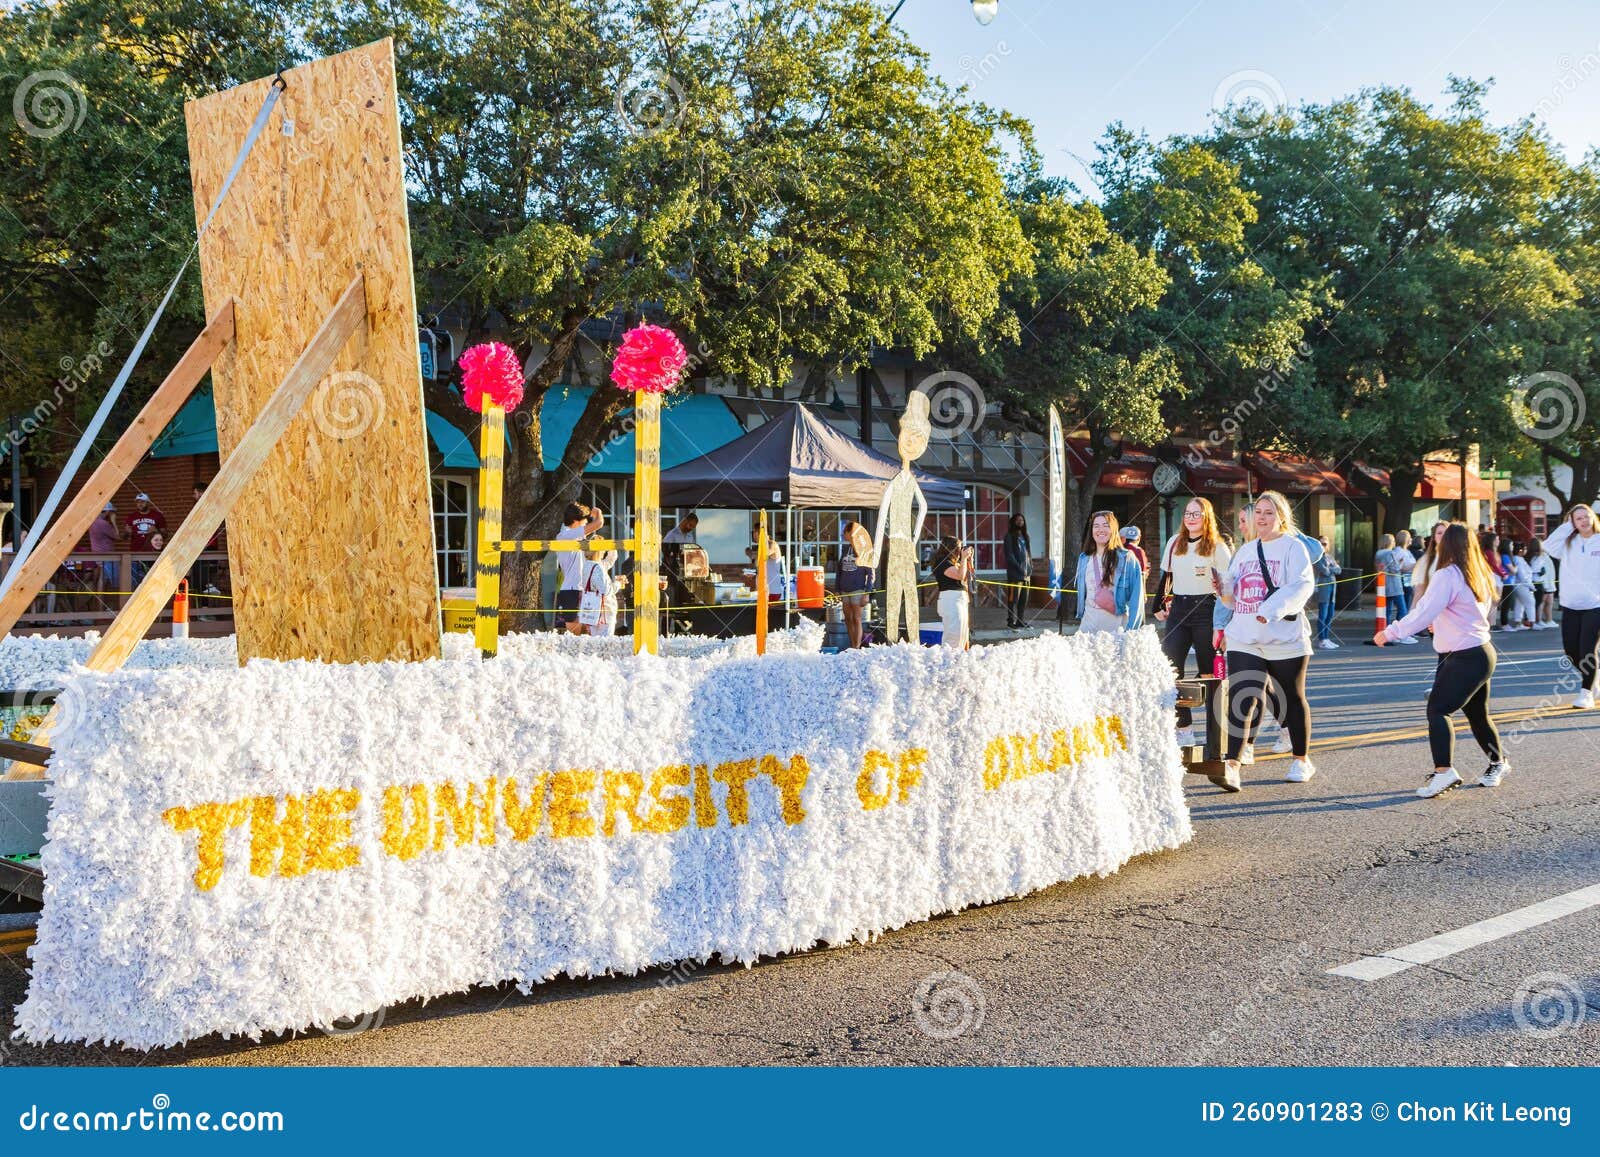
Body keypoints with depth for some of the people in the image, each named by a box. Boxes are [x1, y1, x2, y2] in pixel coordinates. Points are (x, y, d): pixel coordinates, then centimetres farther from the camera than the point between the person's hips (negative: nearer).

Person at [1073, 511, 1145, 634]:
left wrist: (1131, 629, -12)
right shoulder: (1084, 558, 11)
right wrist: (1081, 616, 10)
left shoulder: (1126, 558, -2)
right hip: (1089, 620, 3)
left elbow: (1136, 596, -5)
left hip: (1117, 621, -3)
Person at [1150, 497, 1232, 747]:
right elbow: (1165, 575, 20)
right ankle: (1184, 729, 2)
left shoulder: (1217, 546, -1)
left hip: (1206, 609, -5)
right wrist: (1157, 605, 17)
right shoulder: (1174, 543, 12)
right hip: (1178, 609, 5)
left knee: (1209, 673, 0)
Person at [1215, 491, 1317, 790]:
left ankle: (1302, 760, 27)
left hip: (1284, 639, -4)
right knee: (1241, 700, -10)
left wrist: (1272, 609, -30)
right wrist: (1223, 586, -1)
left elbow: (1303, 585, -16)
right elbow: (1234, 594, 23)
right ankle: (1232, 765, -19)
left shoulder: (1293, 547, -2)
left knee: (1292, 699, 10)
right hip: (1244, 639, 4)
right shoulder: (1245, 551, 17)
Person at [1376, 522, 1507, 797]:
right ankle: (1498, 762, 38)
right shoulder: (1480, 576, 13)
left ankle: (1443, 770, -28)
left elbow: (1424, 612, -22)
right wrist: (1442, 624, 30)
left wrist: (1390, 632, -19)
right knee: (1477, 713, 22)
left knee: (1438, 709, -16)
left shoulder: (1447, 575, -14)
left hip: (1464, 657, -9)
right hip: (1481, 650, 9)